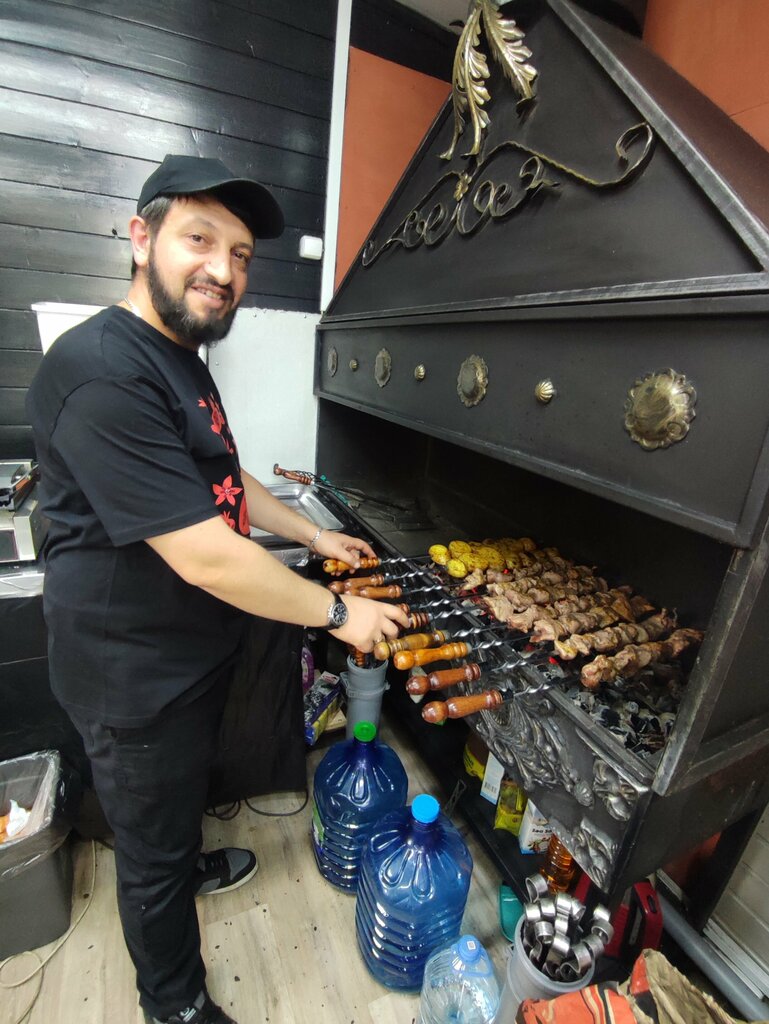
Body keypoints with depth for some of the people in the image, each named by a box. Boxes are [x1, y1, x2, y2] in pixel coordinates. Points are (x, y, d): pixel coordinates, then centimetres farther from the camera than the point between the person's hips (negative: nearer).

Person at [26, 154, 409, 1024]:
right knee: (151, 851, 18)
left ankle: (191, 863, 64)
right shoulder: (101, 372, -28)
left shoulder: (180, 359, 7)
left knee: (185, 788, 34)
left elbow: (223, 484, 15)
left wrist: (313, 536, 10)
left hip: (196, 648, 9)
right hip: (135, 677, -9)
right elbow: (205, 558, -32)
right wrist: (337, 613, -20)